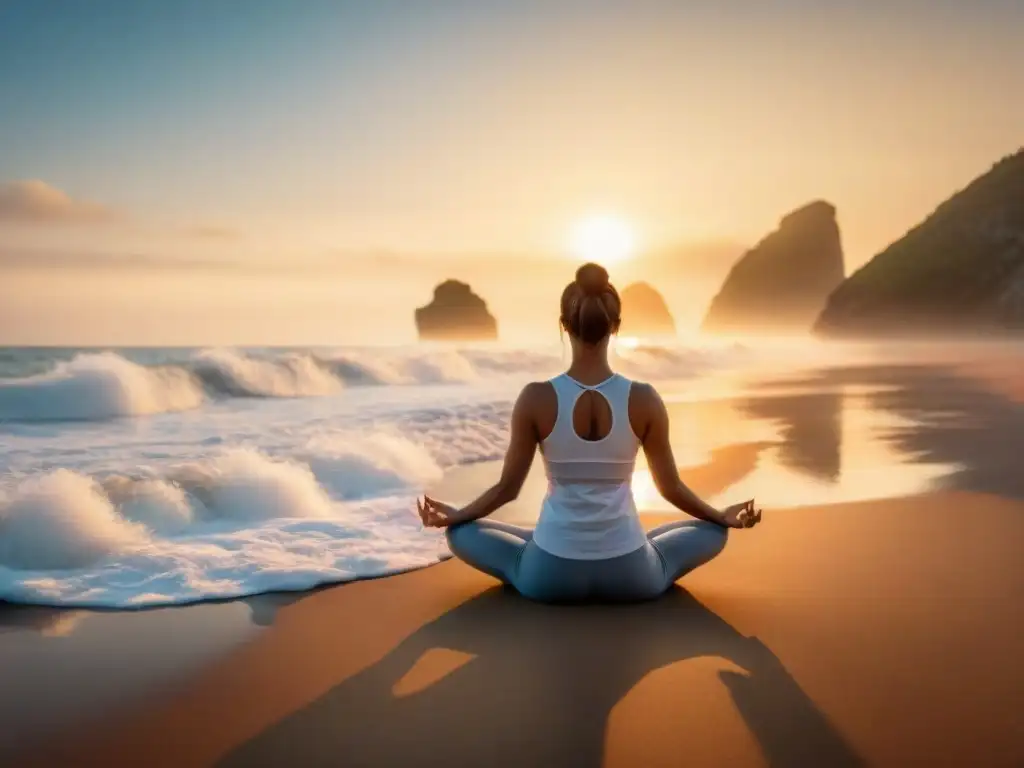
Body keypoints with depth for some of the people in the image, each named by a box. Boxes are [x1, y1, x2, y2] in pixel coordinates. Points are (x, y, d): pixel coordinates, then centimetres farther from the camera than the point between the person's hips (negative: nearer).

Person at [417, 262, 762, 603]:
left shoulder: (536, 398, -13)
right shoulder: (644, 399, -10)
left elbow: (507, 487, -3)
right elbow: (671, 487, 1)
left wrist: (454, 515, 17)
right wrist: (723, 516, 21)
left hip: (550, 576, -1)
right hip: (629, 576, 1)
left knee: (460, 533, 24)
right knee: (713, 531, 27)